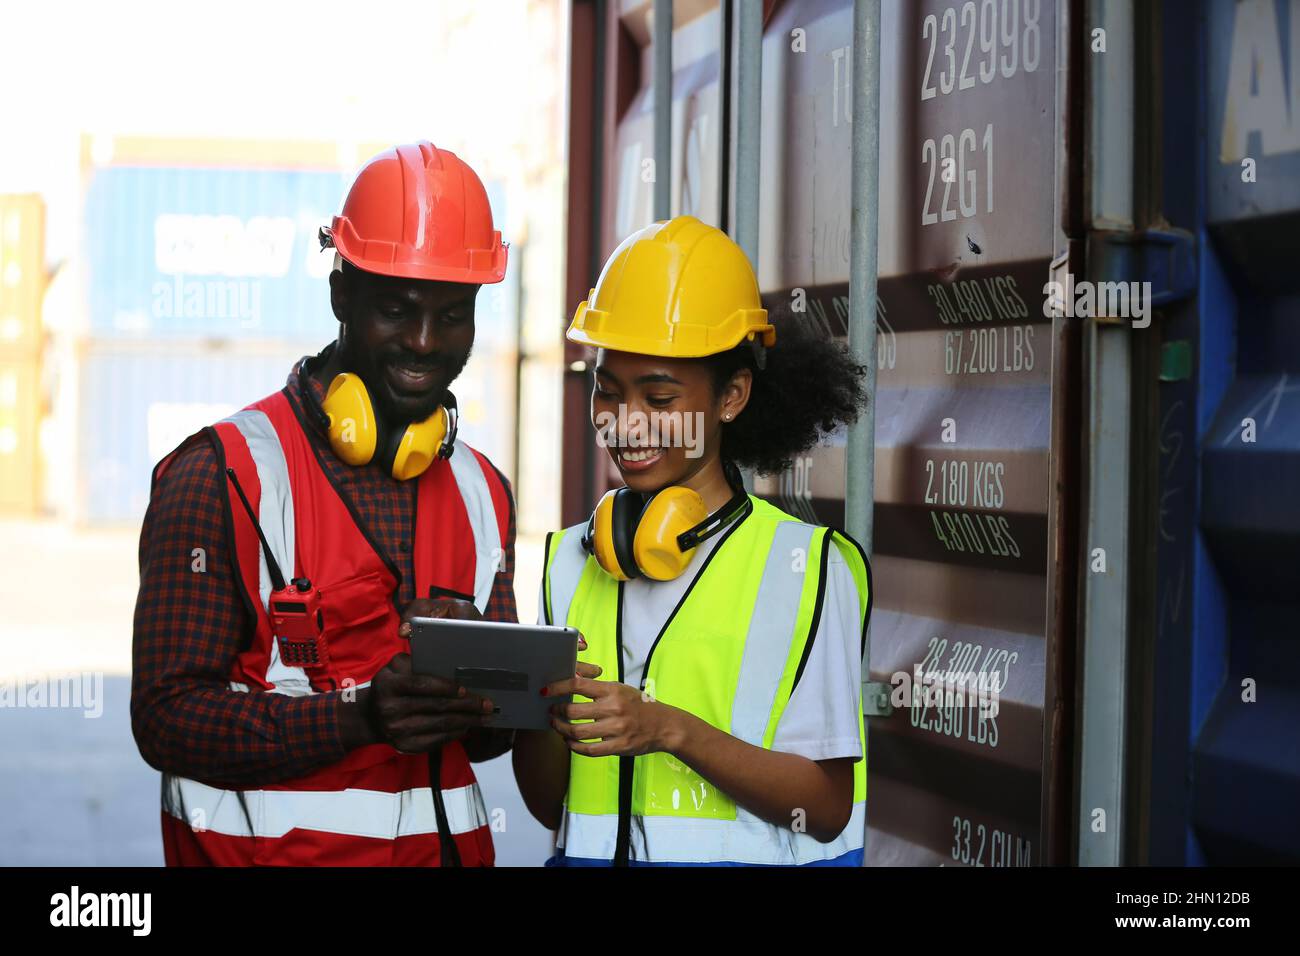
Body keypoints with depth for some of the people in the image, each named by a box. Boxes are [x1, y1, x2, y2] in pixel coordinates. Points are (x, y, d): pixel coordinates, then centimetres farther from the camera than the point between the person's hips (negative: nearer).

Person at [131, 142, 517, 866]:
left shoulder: (482, 492, 8)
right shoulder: (223, 474, -10)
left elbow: (488, 737, 12)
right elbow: (168, 717, -15)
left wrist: (480, 681, -10)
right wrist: (358, 716, -25)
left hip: (447, 843, 5)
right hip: (268, 846, -5)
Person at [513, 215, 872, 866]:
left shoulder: (809, 567, -1)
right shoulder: (570, 562, 11)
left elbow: (826, 807, -5)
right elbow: (550, 807, 11)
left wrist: (669, 729, -14)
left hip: (746, 858, -4)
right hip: (592, 857, 4)